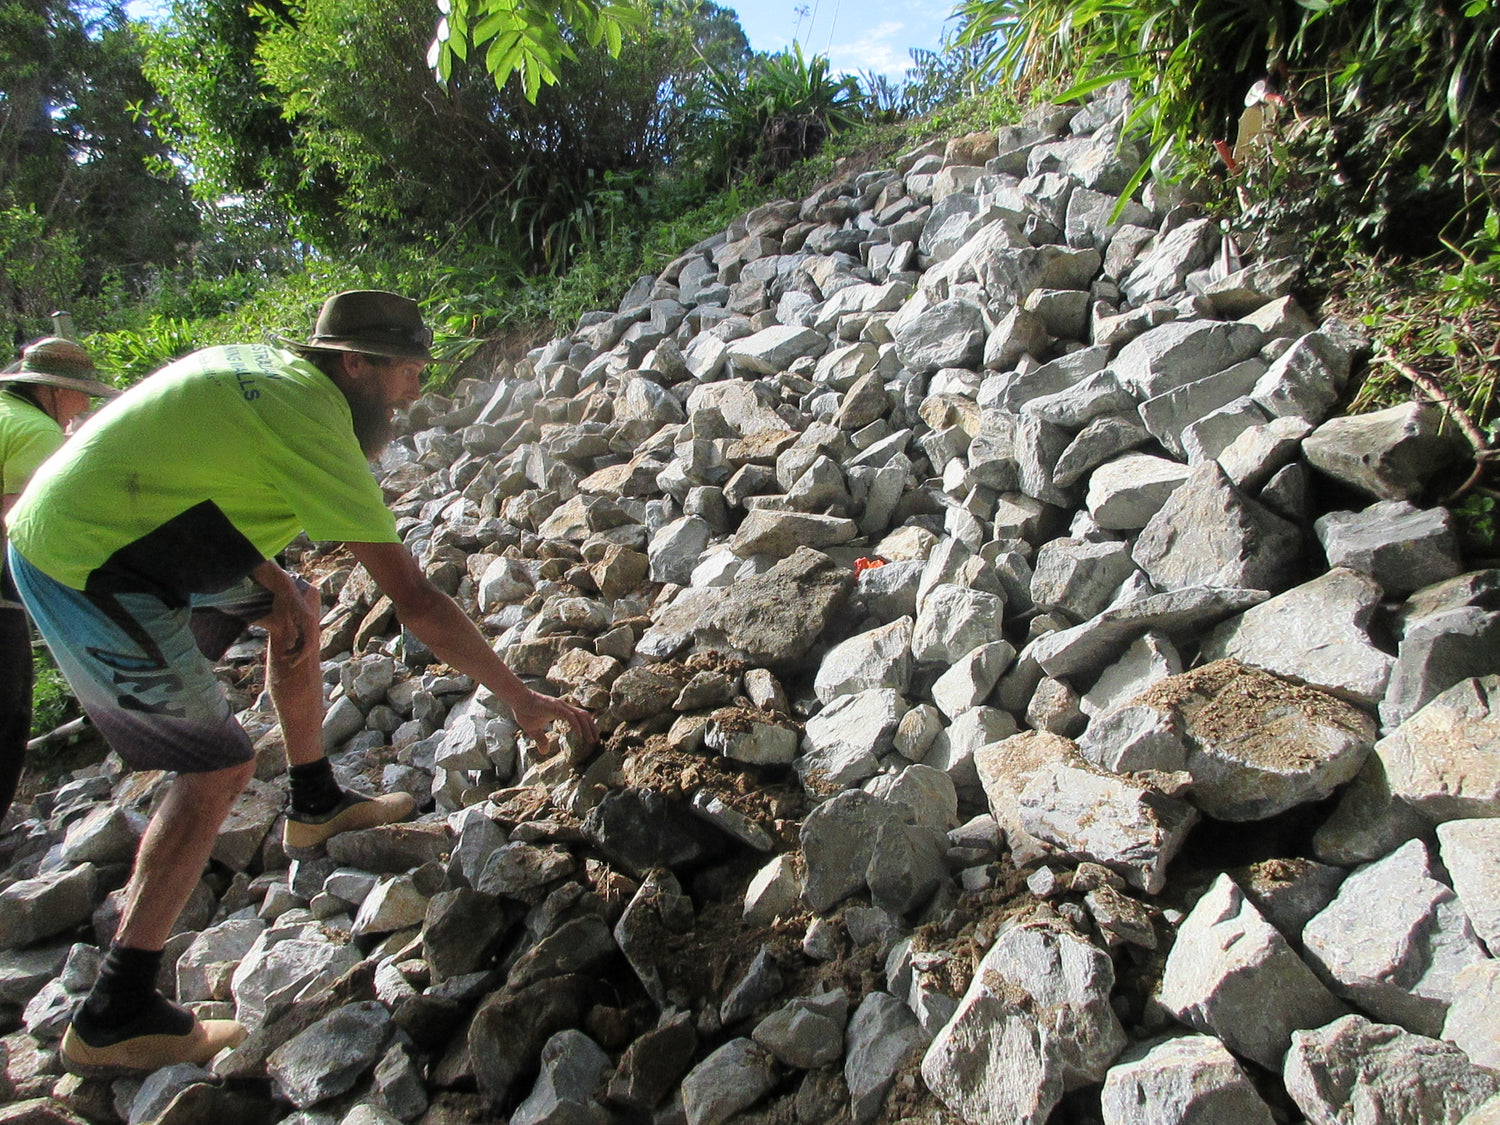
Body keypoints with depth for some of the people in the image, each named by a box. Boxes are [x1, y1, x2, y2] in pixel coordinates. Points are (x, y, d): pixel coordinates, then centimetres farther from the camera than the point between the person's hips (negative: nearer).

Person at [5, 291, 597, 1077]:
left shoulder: (265, 364, 4)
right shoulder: (311, 425, -23)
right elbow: (416, 601, -24)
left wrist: (271, 580, 0)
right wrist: (522, 699, -17)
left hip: (63, 530, 10)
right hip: (87, 580, -10)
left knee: (297, 609, 19)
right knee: (219, 768, -5)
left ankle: (315, 805, 31)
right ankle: (114, 1018, 4)